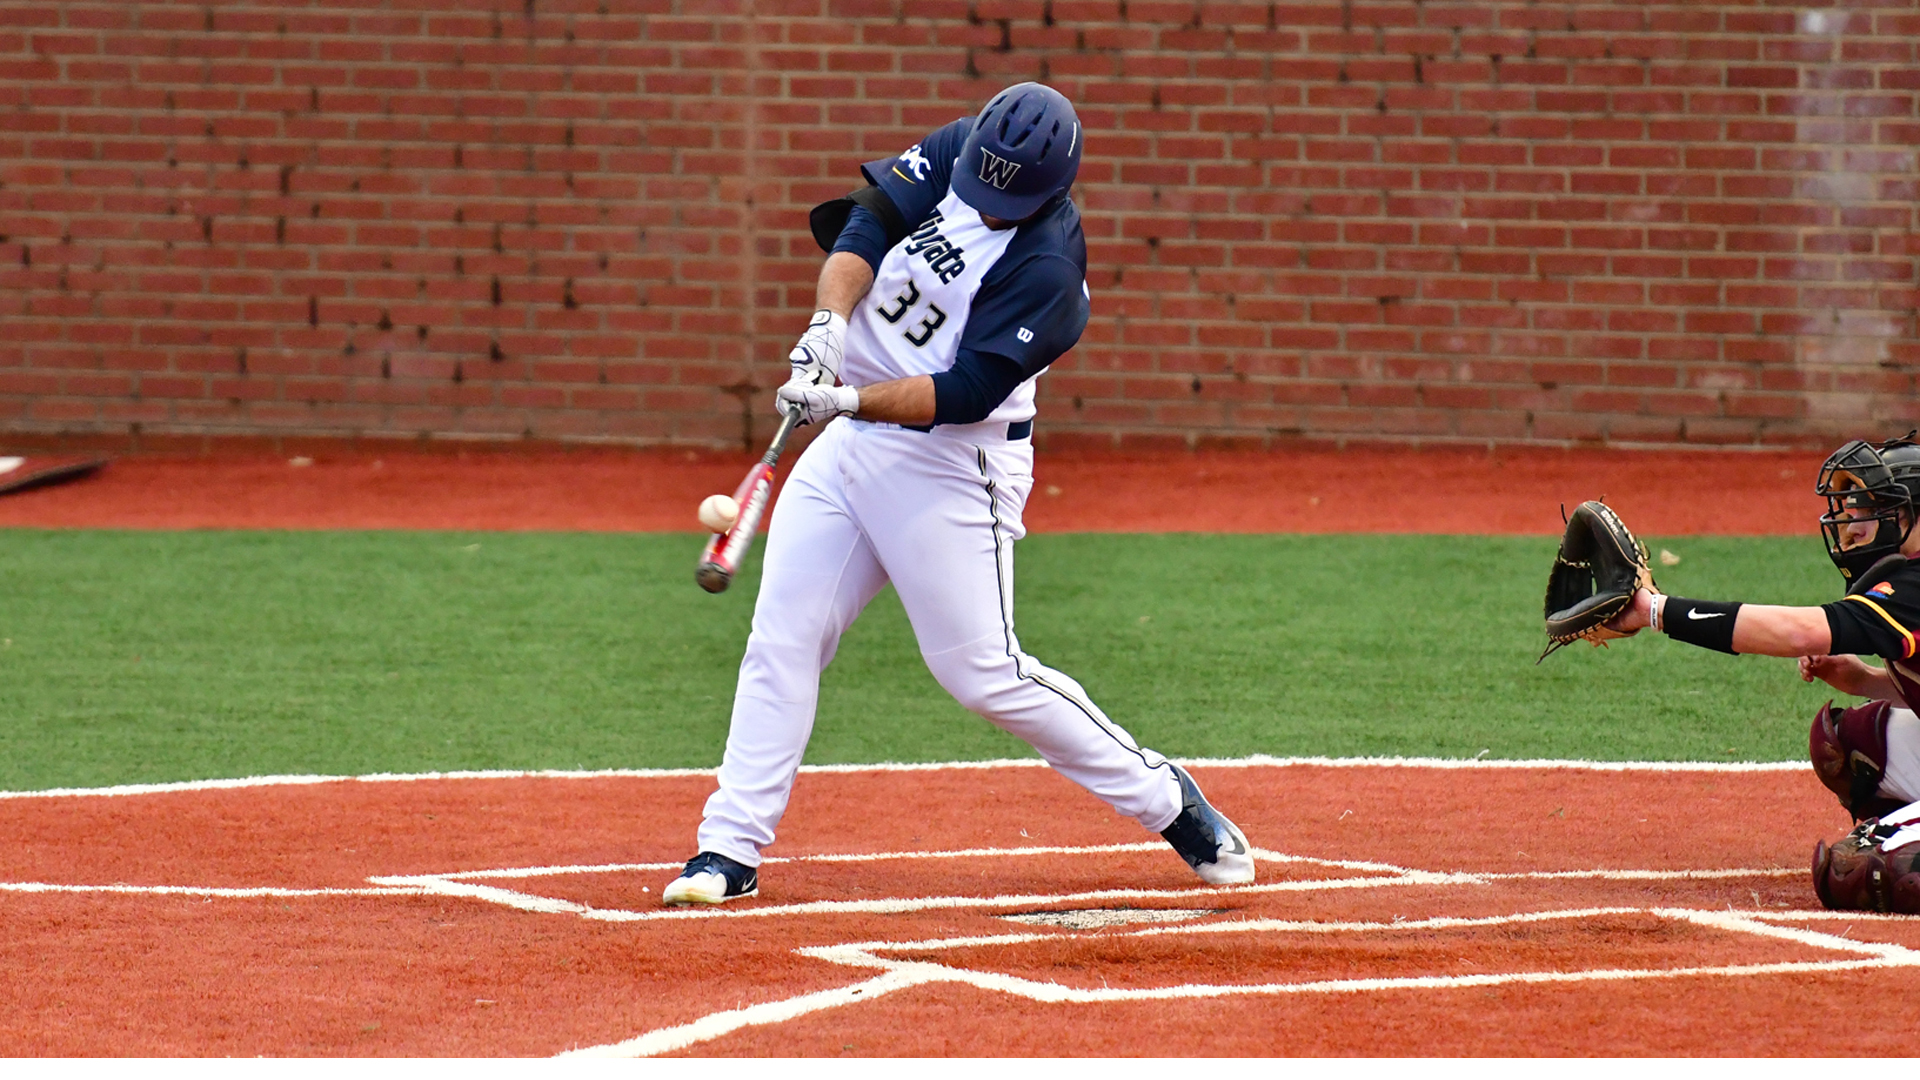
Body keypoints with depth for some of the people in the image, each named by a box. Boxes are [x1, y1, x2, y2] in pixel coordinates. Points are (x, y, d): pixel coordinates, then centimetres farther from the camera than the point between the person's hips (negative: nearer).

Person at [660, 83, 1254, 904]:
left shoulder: (1048, 267, -20)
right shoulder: (953, 153, 0)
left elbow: (966, 393, -24)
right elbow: (865, 222, -7)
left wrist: (849, 399, -32)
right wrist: (832, 318, -25)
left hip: (951, 463, -7)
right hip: (852, 439, 7)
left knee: (982, 670, -7)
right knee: (780, 640, 1)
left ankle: (1165, 800, 8)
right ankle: (729, 851, 5)